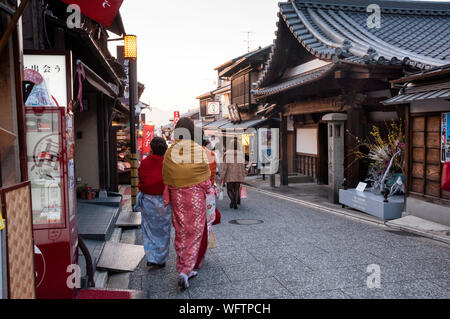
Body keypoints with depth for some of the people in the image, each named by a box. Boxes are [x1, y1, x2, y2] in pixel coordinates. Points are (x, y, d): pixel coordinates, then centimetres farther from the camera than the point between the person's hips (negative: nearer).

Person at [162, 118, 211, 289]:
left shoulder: (170, 152, -2)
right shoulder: (200, 151, -10)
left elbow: (166, 177, 2)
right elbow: (206, 175, -4)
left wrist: (168, 198, 13)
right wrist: (208, 192, 12)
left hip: (177, 197, 3)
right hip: (196, 196, -3)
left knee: (180, 232, 14)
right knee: (194, 233, 6)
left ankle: (184, 269, 24)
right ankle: (185, 271, -2)